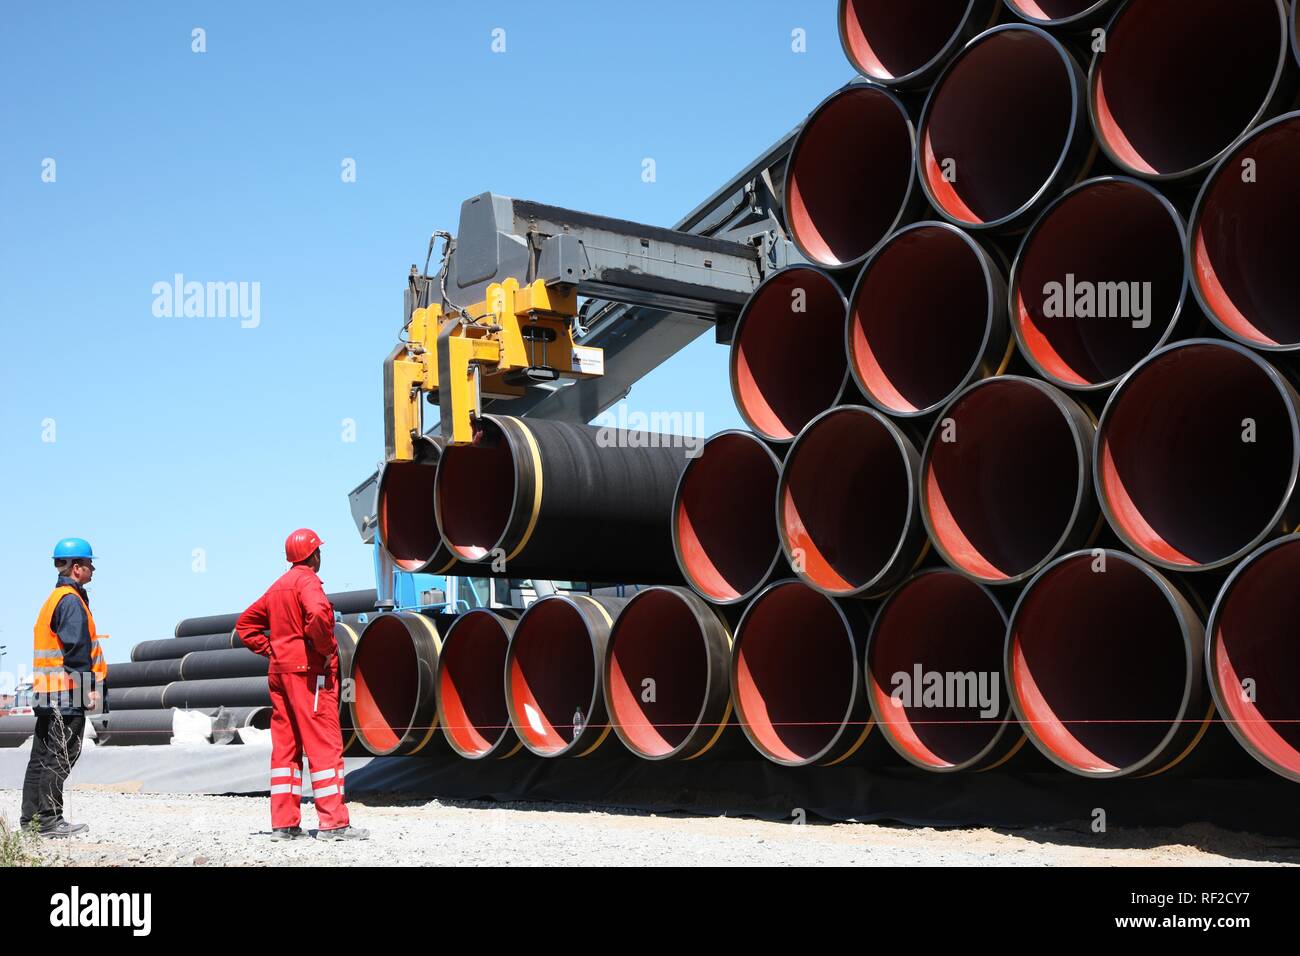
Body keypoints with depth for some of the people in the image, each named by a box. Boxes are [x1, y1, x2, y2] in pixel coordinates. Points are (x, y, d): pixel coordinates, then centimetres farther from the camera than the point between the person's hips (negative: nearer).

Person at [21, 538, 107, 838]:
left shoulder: (55, 598, 19)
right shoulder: (72, 601, -12)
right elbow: (77, 649, -18)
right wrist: (90, 687, -17)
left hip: (47, 691, 10)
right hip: (68, 692, -10)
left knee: (42, 755, 12)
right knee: (60, 756, -7)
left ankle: (31, 817, 17)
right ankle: (49, 820, -5)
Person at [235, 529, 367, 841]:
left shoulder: (277, 587, 18)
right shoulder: (306, 580, -8)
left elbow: (245, 624, 25)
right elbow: (318, 613, -29)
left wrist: (271, 649, 15)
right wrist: (326, 648, -16)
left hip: (280, 671, 9)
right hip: (309, 672, -9)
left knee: (285, 746, 9)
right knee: (325, 745, -7)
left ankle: (284, 823, 9)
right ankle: (333, 823, -9)